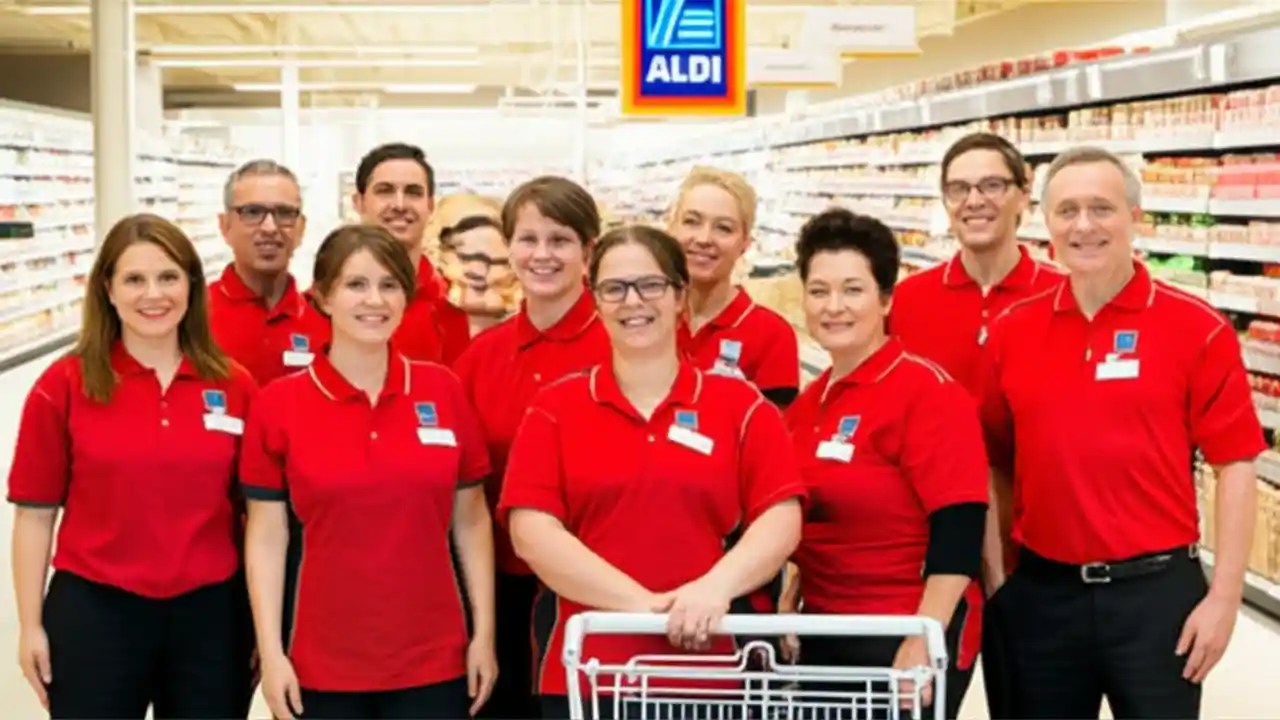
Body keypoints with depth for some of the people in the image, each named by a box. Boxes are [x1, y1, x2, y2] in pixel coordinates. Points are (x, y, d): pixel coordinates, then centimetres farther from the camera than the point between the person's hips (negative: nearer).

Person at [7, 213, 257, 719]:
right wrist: (31, 624, -3)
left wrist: (260, 619, 7)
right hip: (94, 611, -2)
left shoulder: (235, 386, 1)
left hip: (210, 611, 2)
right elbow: (35, 513, -1)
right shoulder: (64, 386, -4)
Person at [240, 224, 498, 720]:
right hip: (324, 663, -1)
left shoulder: (443, 391, 0)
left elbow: (471, 521, 6)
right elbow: (265, 537, -1)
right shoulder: (278, 405, -4)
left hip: (434, 659, 1)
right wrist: (271, 650, -6)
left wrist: (484, 631, 3)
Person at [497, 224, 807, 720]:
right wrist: (640, 601, -16)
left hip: (709, 670, 0)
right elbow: (531, 531, -6)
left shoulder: (741, 406, 5)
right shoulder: (555, 409, 4)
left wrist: (716, 586, -21)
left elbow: (781, 520, -3)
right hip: (583, 670, 0)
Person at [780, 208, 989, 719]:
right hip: (823, 638, 7)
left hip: (906, 642, -7)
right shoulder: (806, 406, 8)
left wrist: (922, 647, -21)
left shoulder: (930, 392, -12)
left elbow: (958, 535, -18)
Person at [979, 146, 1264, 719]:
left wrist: (1224, 597, -9)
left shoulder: (1197, 329, -6)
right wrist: (995, 571, 8)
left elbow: (1234, 466, -5)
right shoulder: (1011, 331, 3)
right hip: (1040, 590, 3)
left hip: (1156, 588, -3)